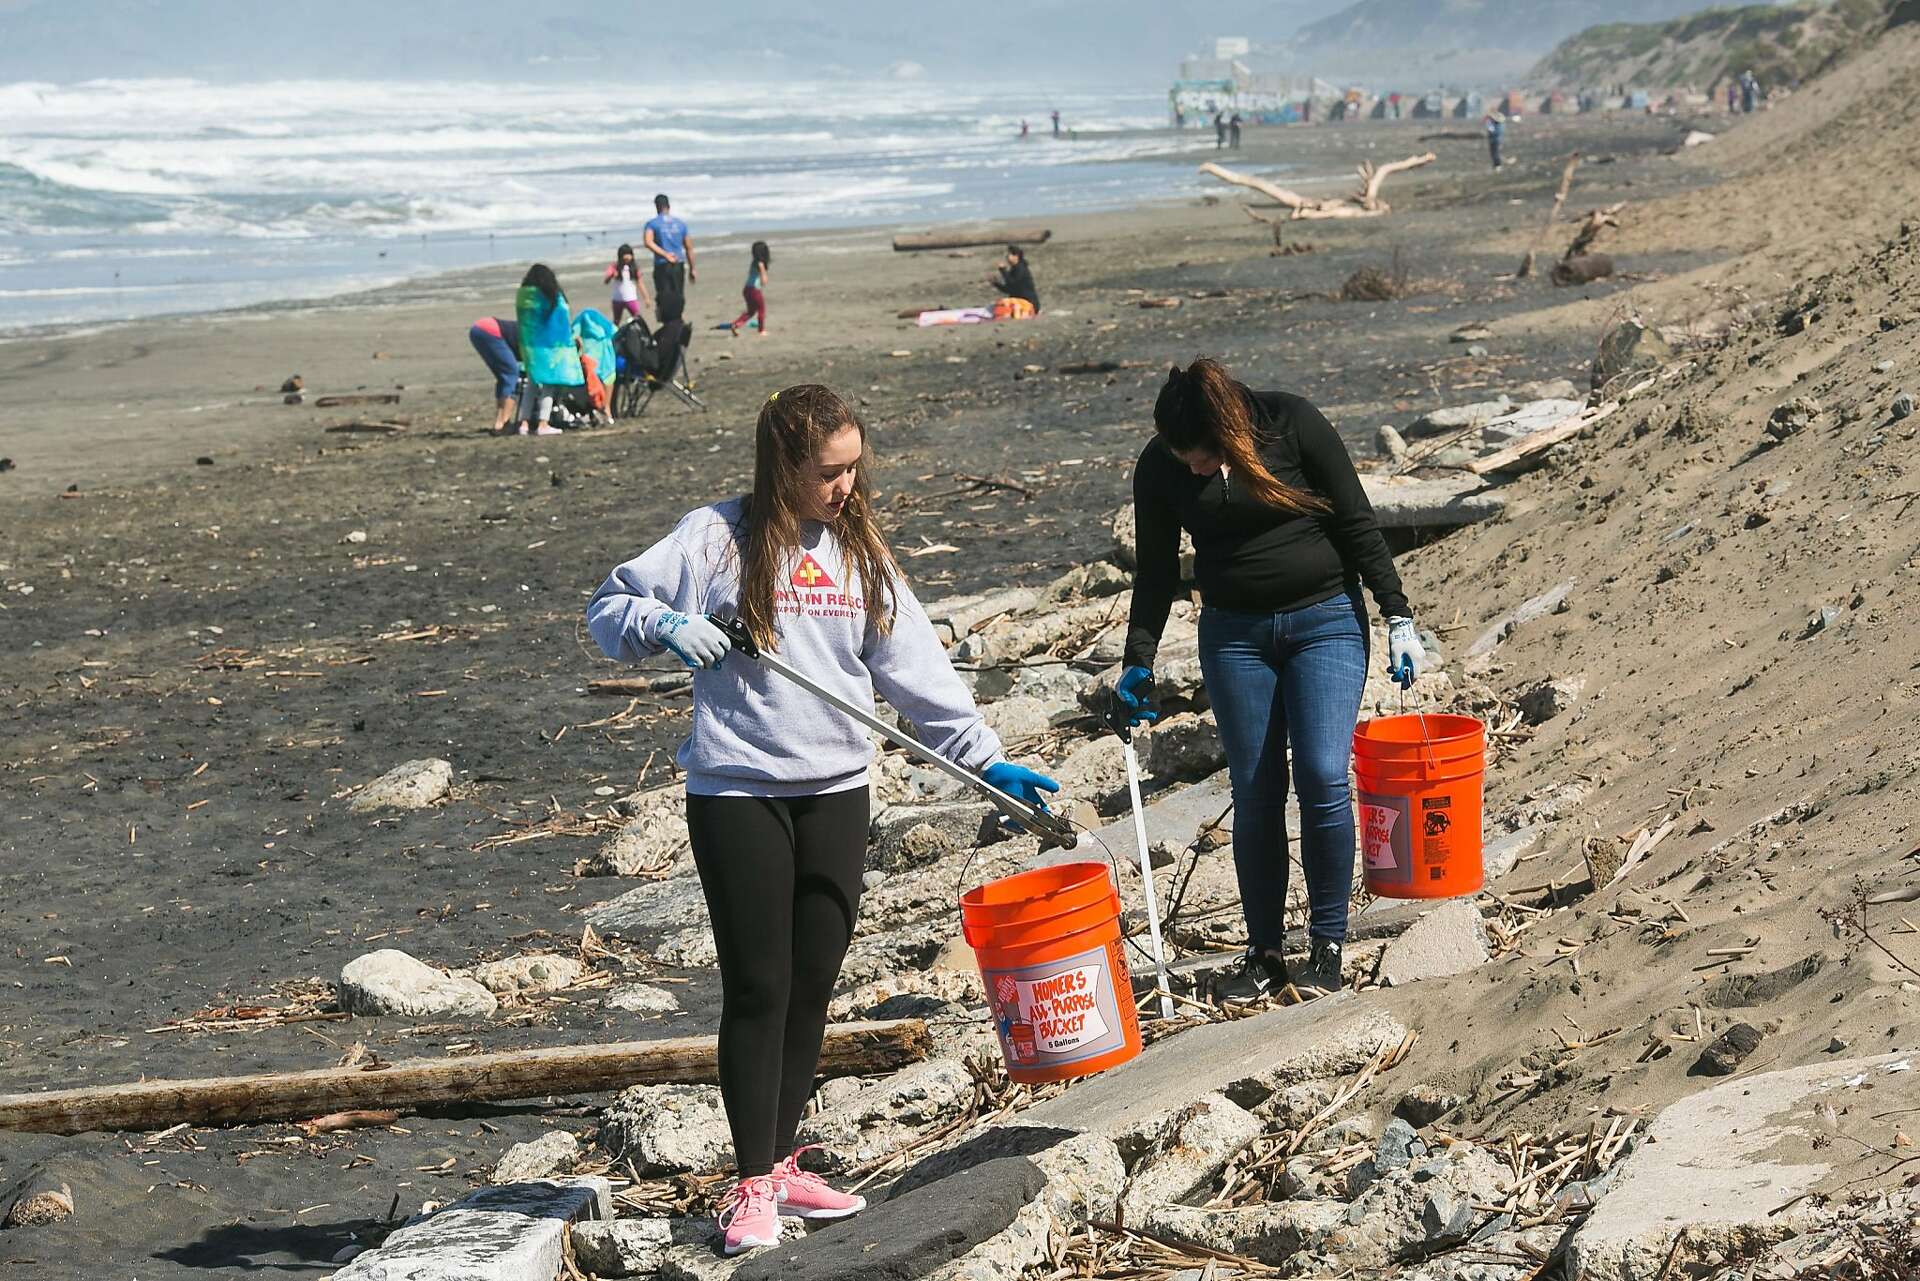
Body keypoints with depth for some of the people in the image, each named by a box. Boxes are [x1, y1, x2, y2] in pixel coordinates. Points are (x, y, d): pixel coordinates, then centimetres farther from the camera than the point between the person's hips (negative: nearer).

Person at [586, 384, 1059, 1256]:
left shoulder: (860, 552, 8)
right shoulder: (719, 539, -3)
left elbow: (916, 670, 6)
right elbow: (608, 608, 2)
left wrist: (986, 758, -1)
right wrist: (665, 628, -19)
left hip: (836, 793, 4)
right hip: (736, 793, -4)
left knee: (812, 986, 9)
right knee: (757, 988, -3)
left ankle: (780, 1165, 21)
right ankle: (753, 1183, 5)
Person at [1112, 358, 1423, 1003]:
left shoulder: (1292, 423, -14)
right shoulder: (1159, 467, -7)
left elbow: (1357, 524, -7)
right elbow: (1157, 572, 5)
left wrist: (1398, 616, -7)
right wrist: (1139, 659, -3)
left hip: (1326, 619, -2)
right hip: (1234, 635, 2)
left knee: (1322, 776, -13)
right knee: (1255, 793, 0)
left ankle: (1327, 946, -1)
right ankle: (1263, 954, 10)